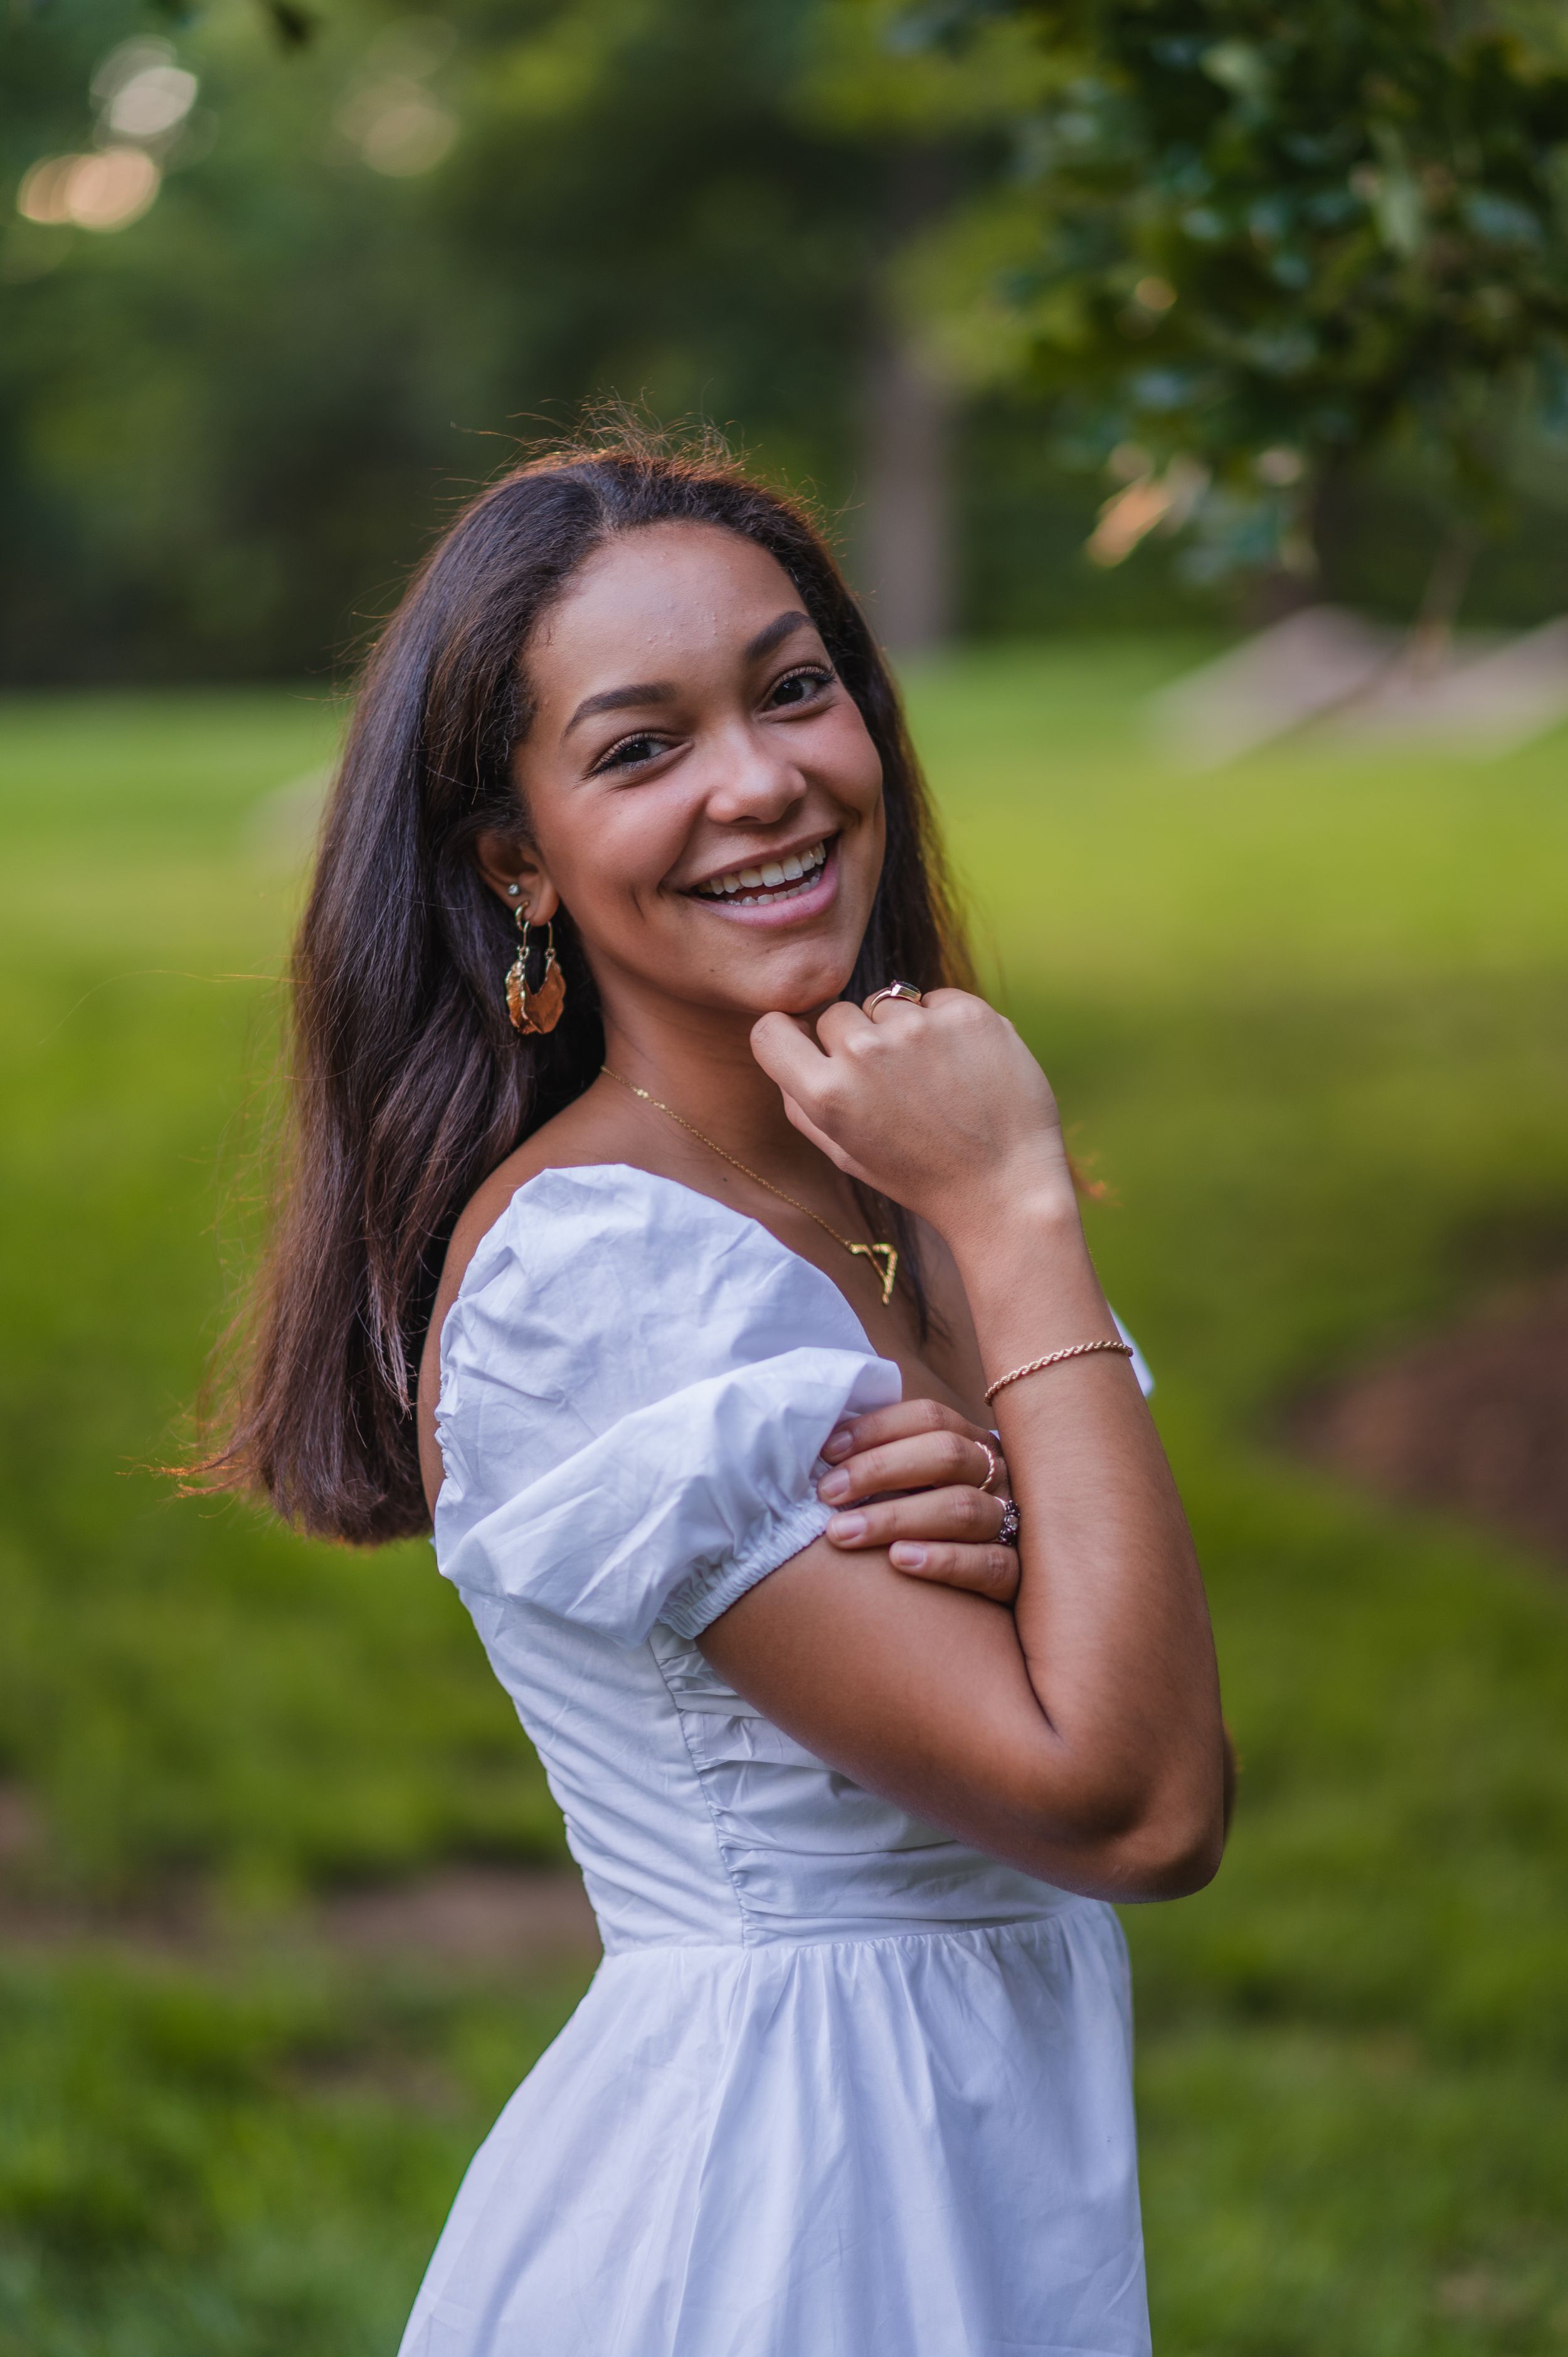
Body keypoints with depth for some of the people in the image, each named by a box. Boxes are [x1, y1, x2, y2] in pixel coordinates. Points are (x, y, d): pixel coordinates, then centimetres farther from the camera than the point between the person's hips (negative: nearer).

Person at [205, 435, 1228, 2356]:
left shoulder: (883, 1195, 4)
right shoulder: (581, 1275, -21)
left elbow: (1143, 1711, 3)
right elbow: (1134, 1808, -23)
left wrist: (1006, 1554, -17)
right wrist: (1019, 1214, -20)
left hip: (997, 2161, 8)